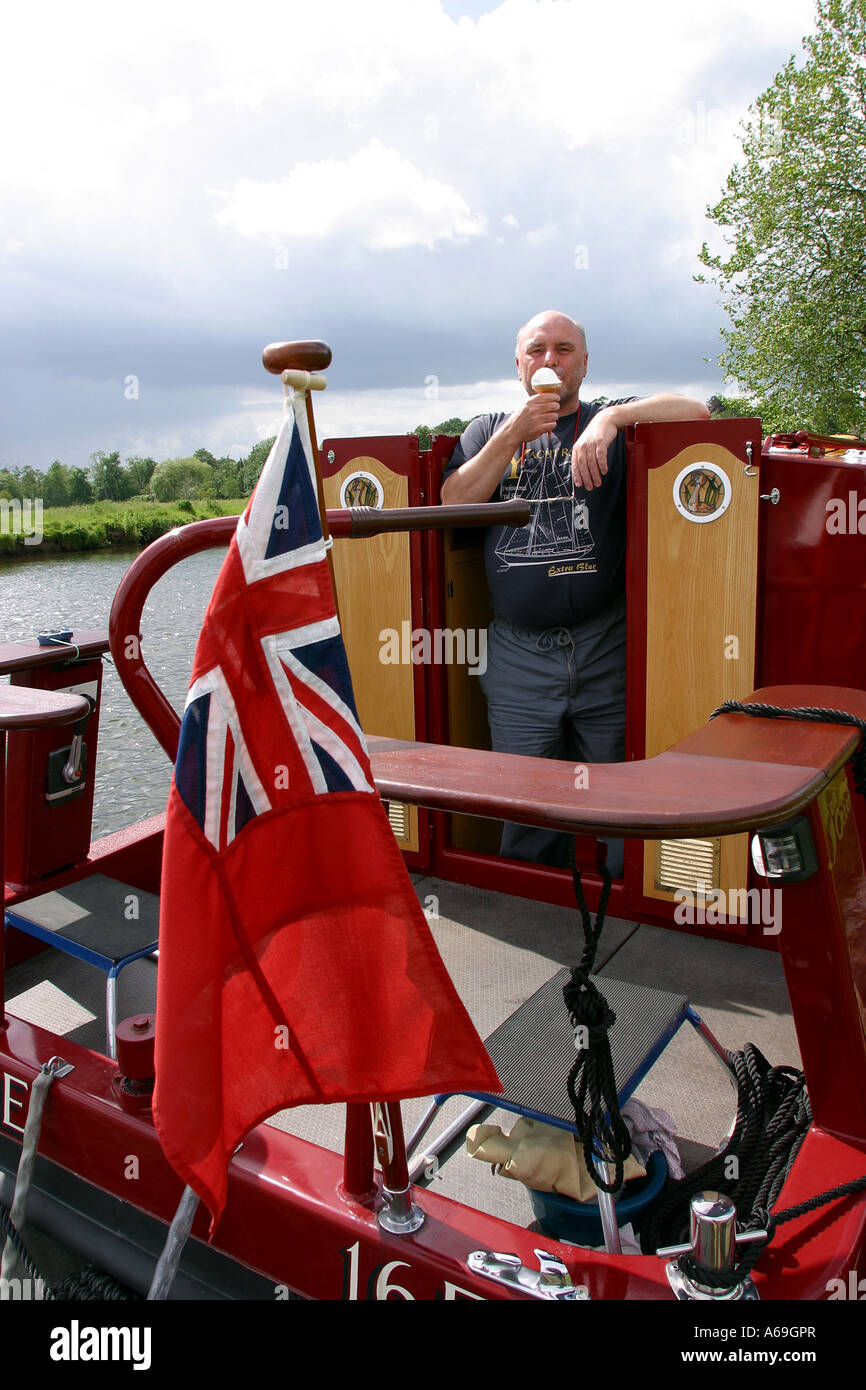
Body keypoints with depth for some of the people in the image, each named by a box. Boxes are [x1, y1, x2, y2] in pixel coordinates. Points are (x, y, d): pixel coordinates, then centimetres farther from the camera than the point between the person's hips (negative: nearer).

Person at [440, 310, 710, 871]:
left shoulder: (612, 421, 9)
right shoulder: (488, 431, 16)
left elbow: (696, 412, -6)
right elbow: (452, 504, 1)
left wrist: (612, 418, -17)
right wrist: (513, 435, -6)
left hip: (606, 650, -1)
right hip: (518, 654, 1)